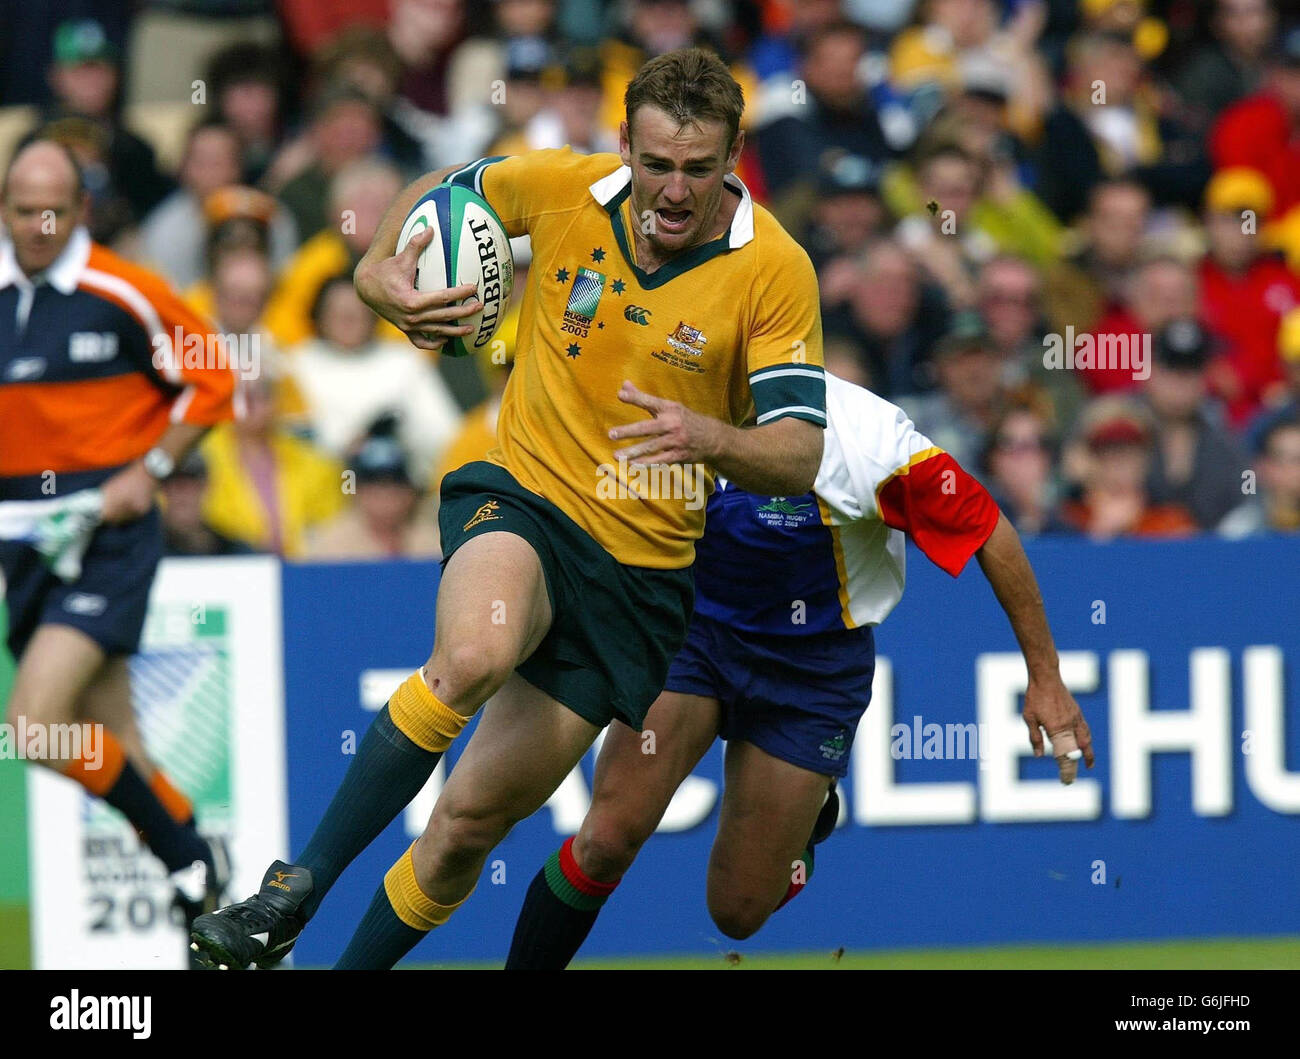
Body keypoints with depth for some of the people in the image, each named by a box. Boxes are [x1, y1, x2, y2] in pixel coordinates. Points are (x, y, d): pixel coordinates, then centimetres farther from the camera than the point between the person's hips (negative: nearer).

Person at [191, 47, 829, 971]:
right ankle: (296, 894, -30)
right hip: (522, 500, -1)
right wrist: (383, 270, -7)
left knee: (475, 819, 3)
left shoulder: (776, 271, -12)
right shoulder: (562, 189, -7)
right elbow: (438, 191, 14)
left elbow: (800, 456, -13)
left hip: (642, 571, 1)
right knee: (473, 654, -37)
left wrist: (709, 438, -34)